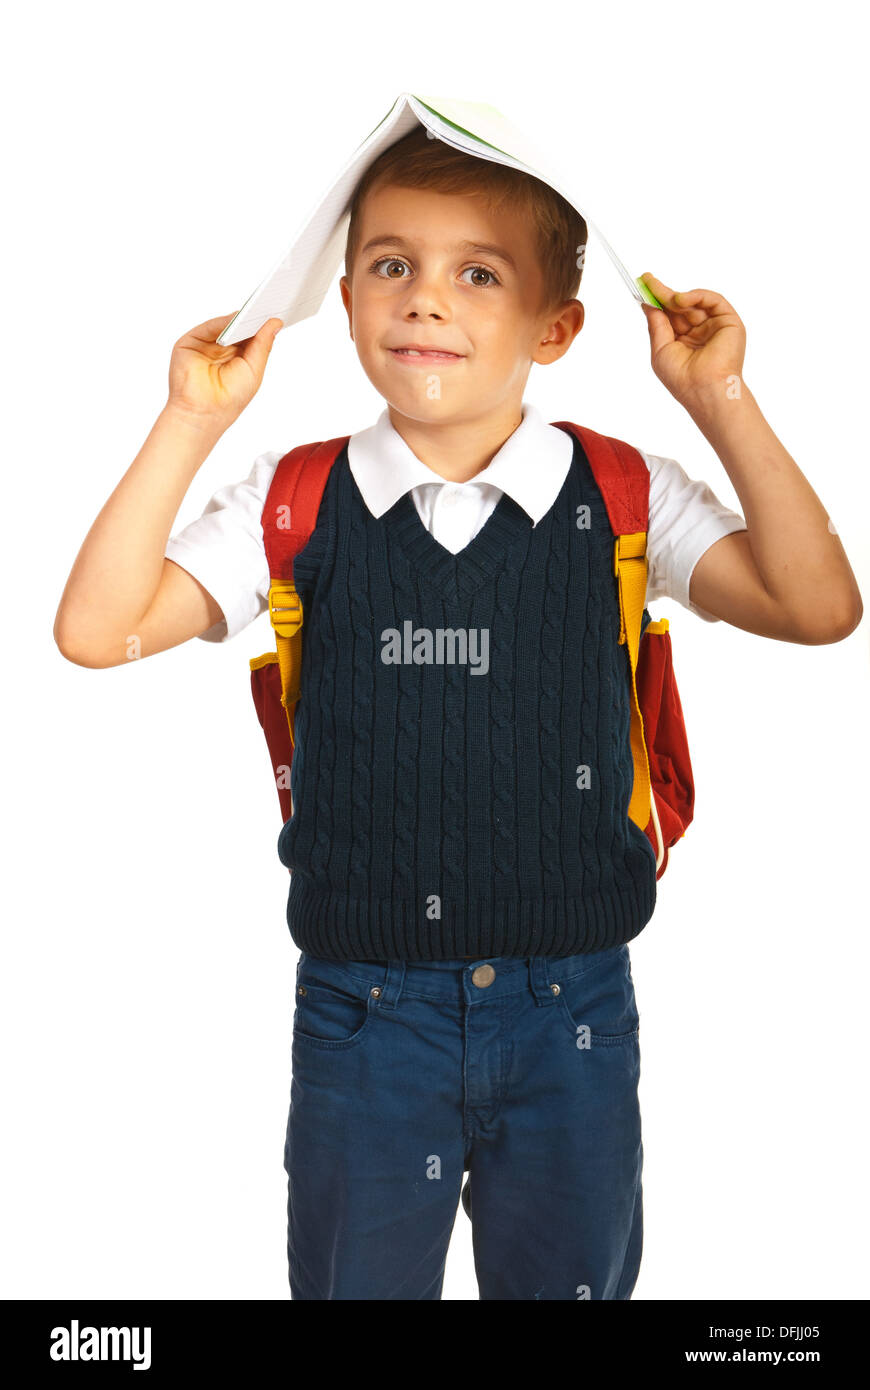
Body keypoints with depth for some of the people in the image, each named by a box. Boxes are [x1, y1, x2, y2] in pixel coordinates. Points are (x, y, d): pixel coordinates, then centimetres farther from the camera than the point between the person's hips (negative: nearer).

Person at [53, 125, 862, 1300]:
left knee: (572, 1280, 19)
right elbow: (97, 629, -10)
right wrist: (193, 422, -14)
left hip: (573, 1013, 1)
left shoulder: (624, 502, -4)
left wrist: (722, 406, -18)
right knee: (356, 1279, 17)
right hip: (363, 1013, 0)